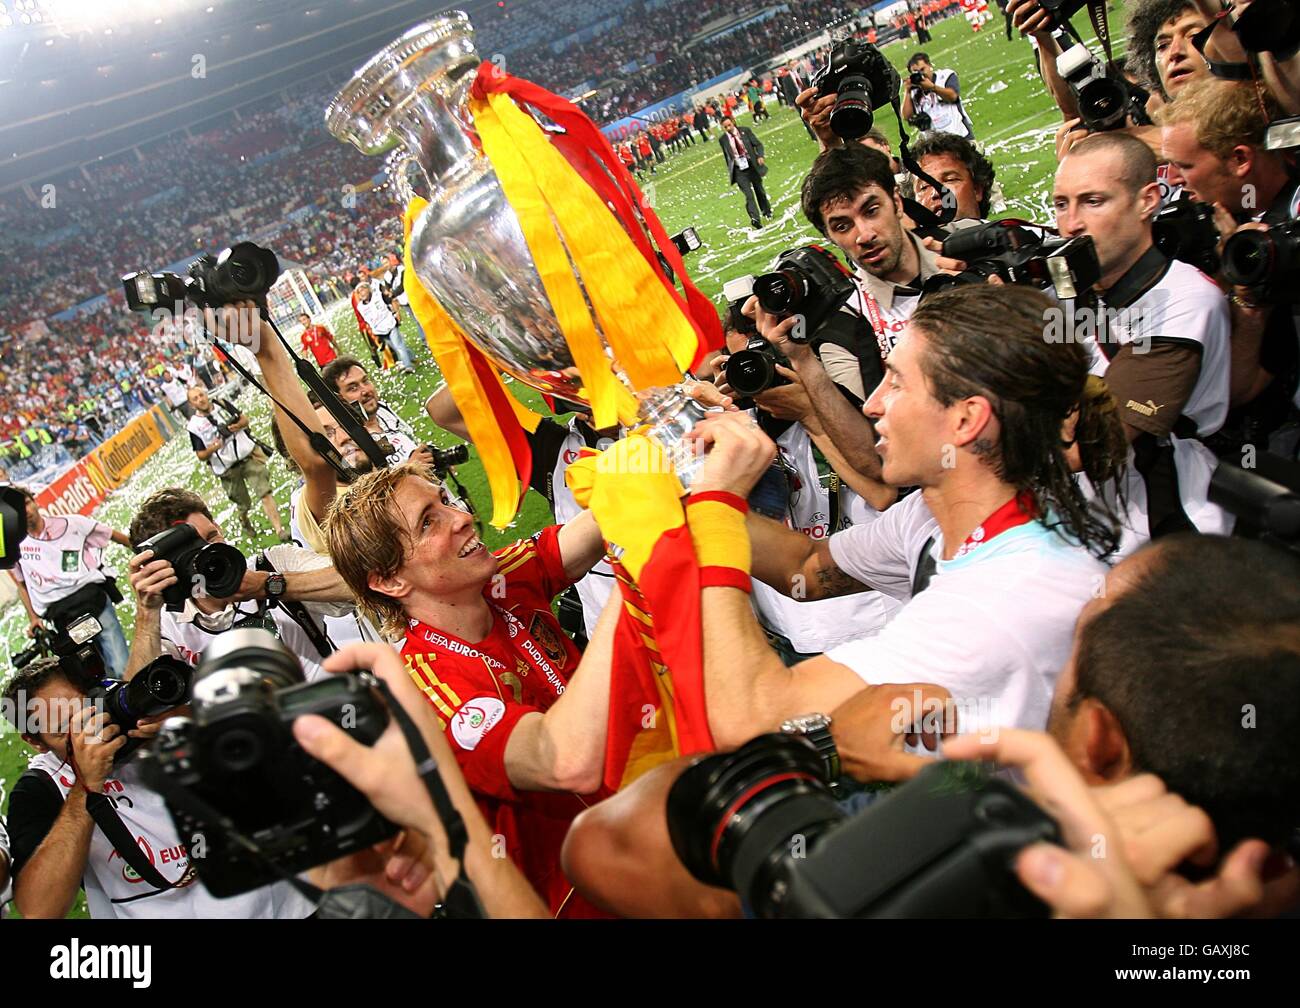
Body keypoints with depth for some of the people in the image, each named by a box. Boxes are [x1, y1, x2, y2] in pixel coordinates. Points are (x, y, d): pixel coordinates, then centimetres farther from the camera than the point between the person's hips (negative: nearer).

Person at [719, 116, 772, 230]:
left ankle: (767, 212, 38)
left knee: (760, 191, 17)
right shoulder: (722, 139, -2)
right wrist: (730, 171, 11)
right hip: (739, 171, -1)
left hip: (752, 166, 2)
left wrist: (760, 156, -17)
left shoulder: (745, 130, -4)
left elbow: (758, 144, 0)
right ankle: (755, 219, -24)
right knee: (749, 195, -16)